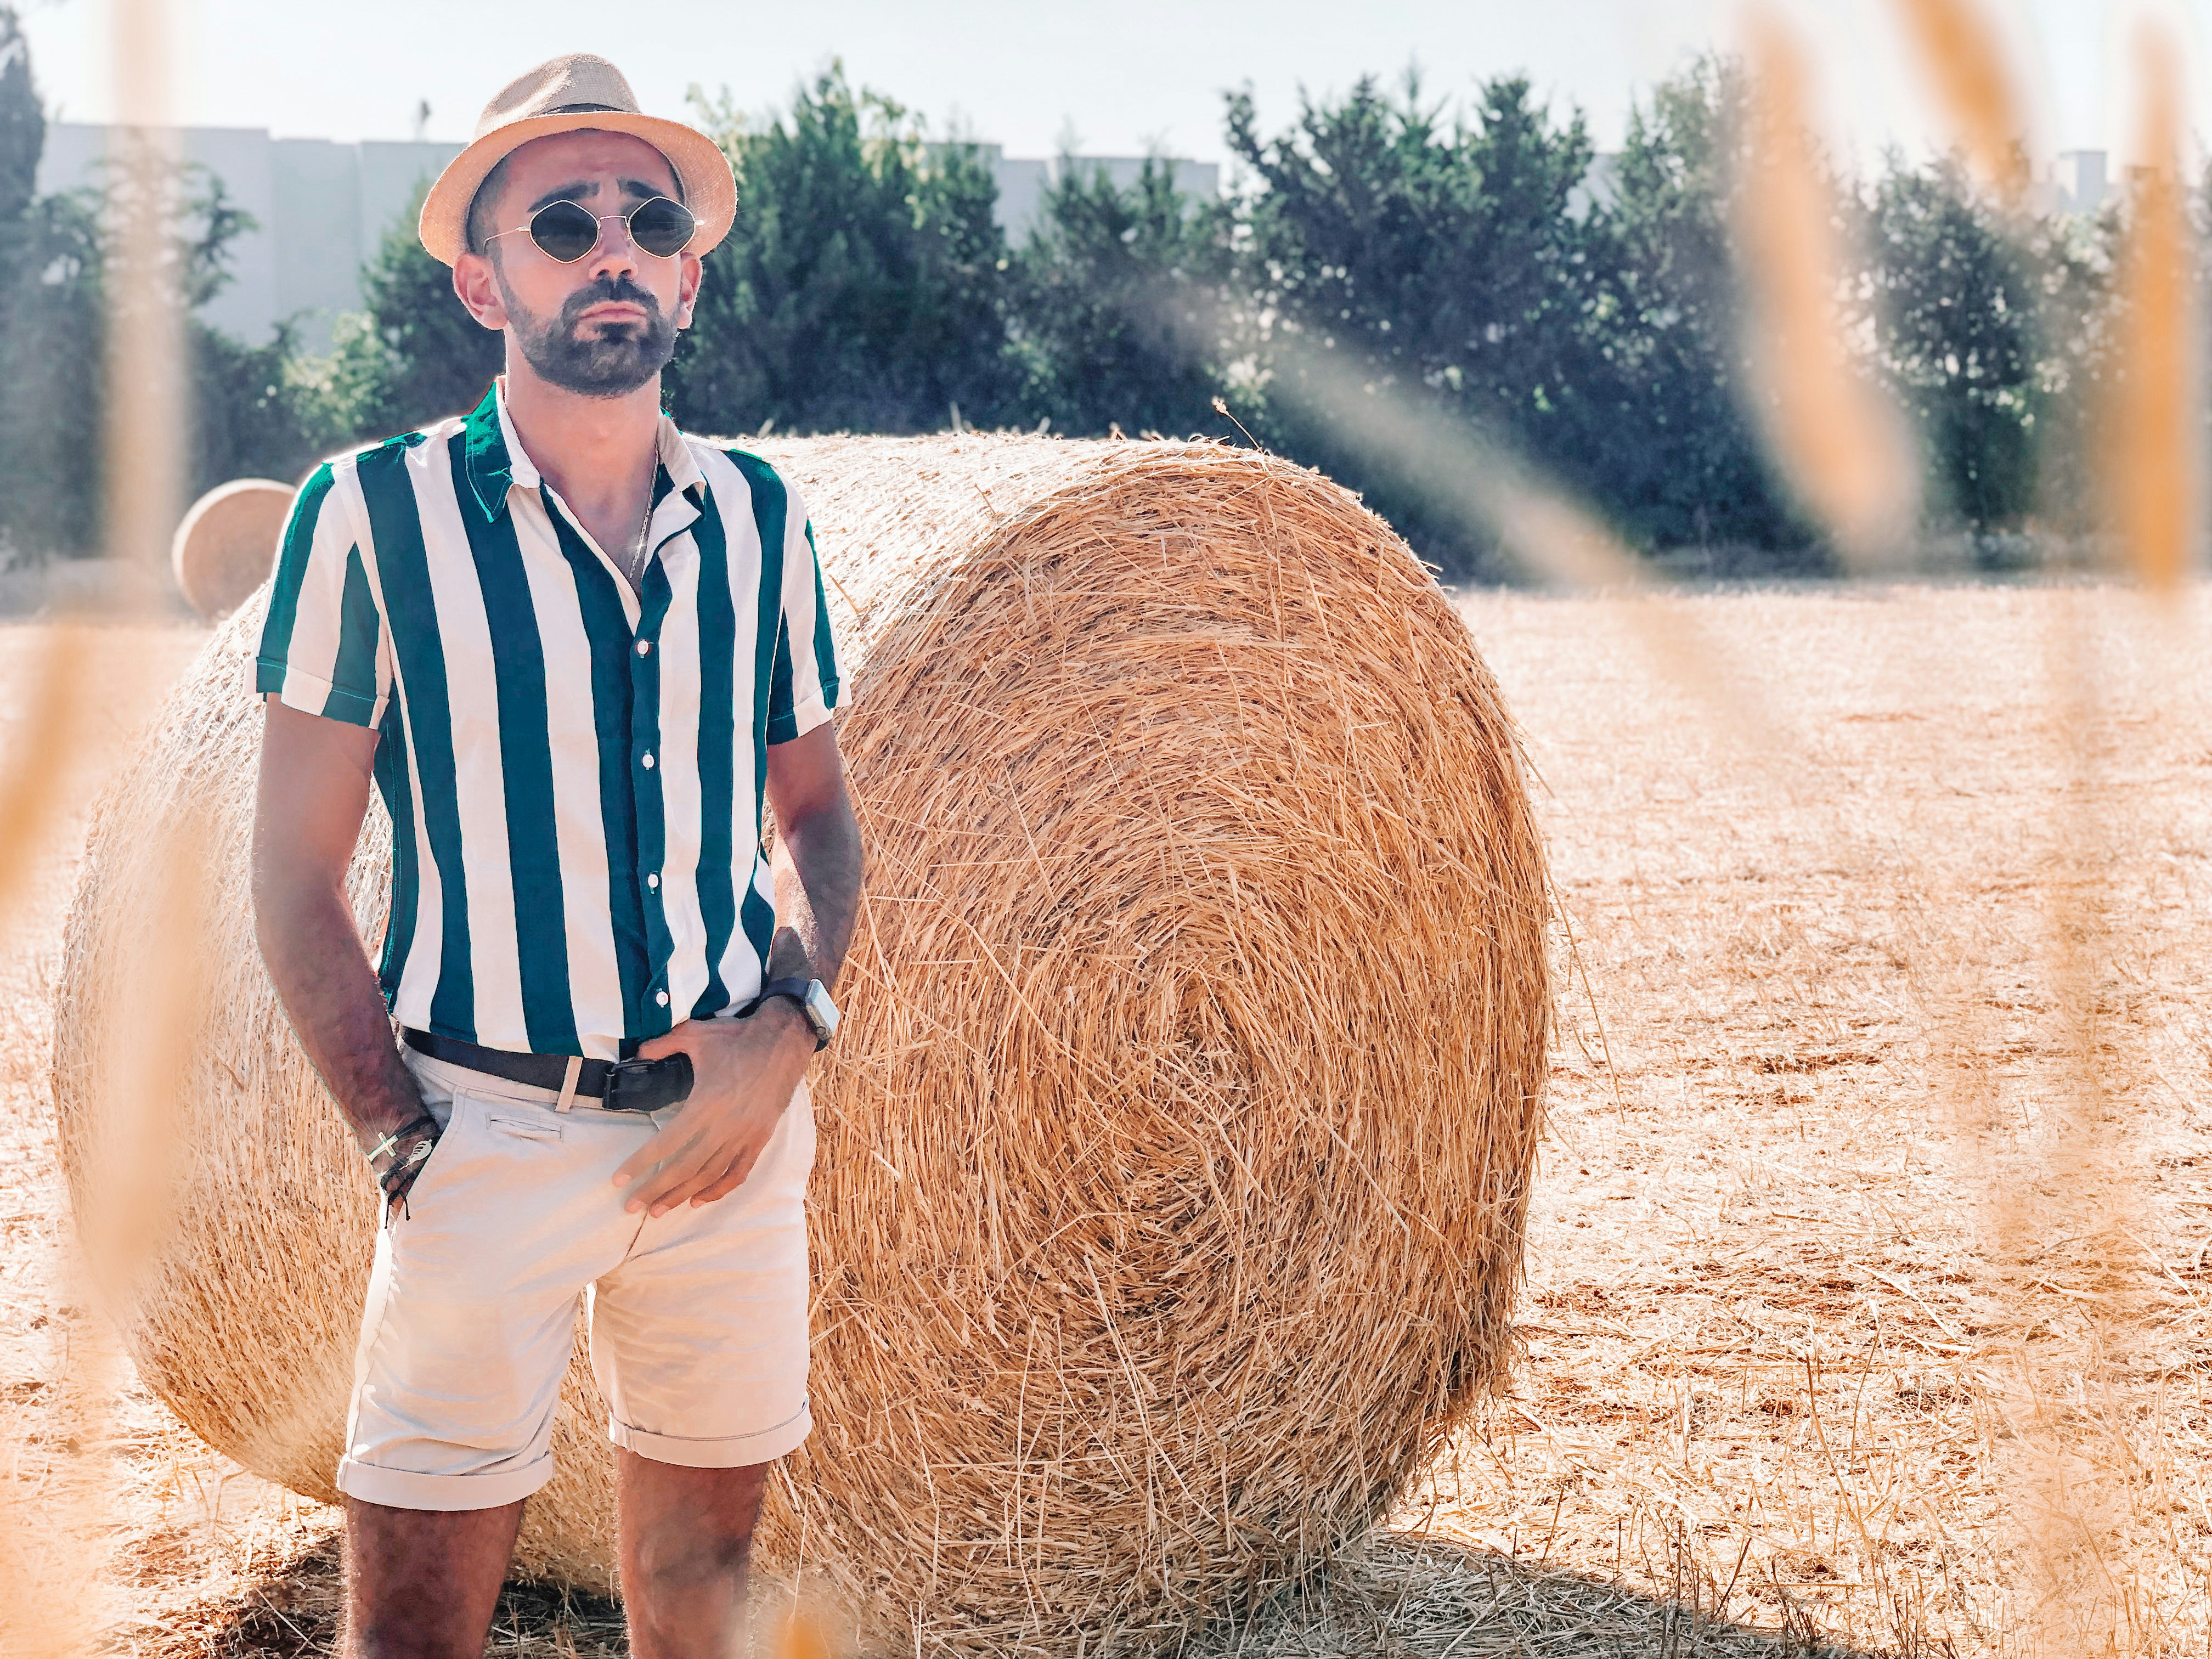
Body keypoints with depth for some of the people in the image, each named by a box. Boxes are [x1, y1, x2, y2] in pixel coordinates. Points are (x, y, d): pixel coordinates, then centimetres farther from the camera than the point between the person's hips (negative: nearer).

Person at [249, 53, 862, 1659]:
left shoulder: (760, 517, 6)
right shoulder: (378, 514, -7)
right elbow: (295, 877, -5)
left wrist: (789, 1030, -4)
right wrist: (402, 1137, -11)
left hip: (734, 1131, 4)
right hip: (493, 1134, -4)